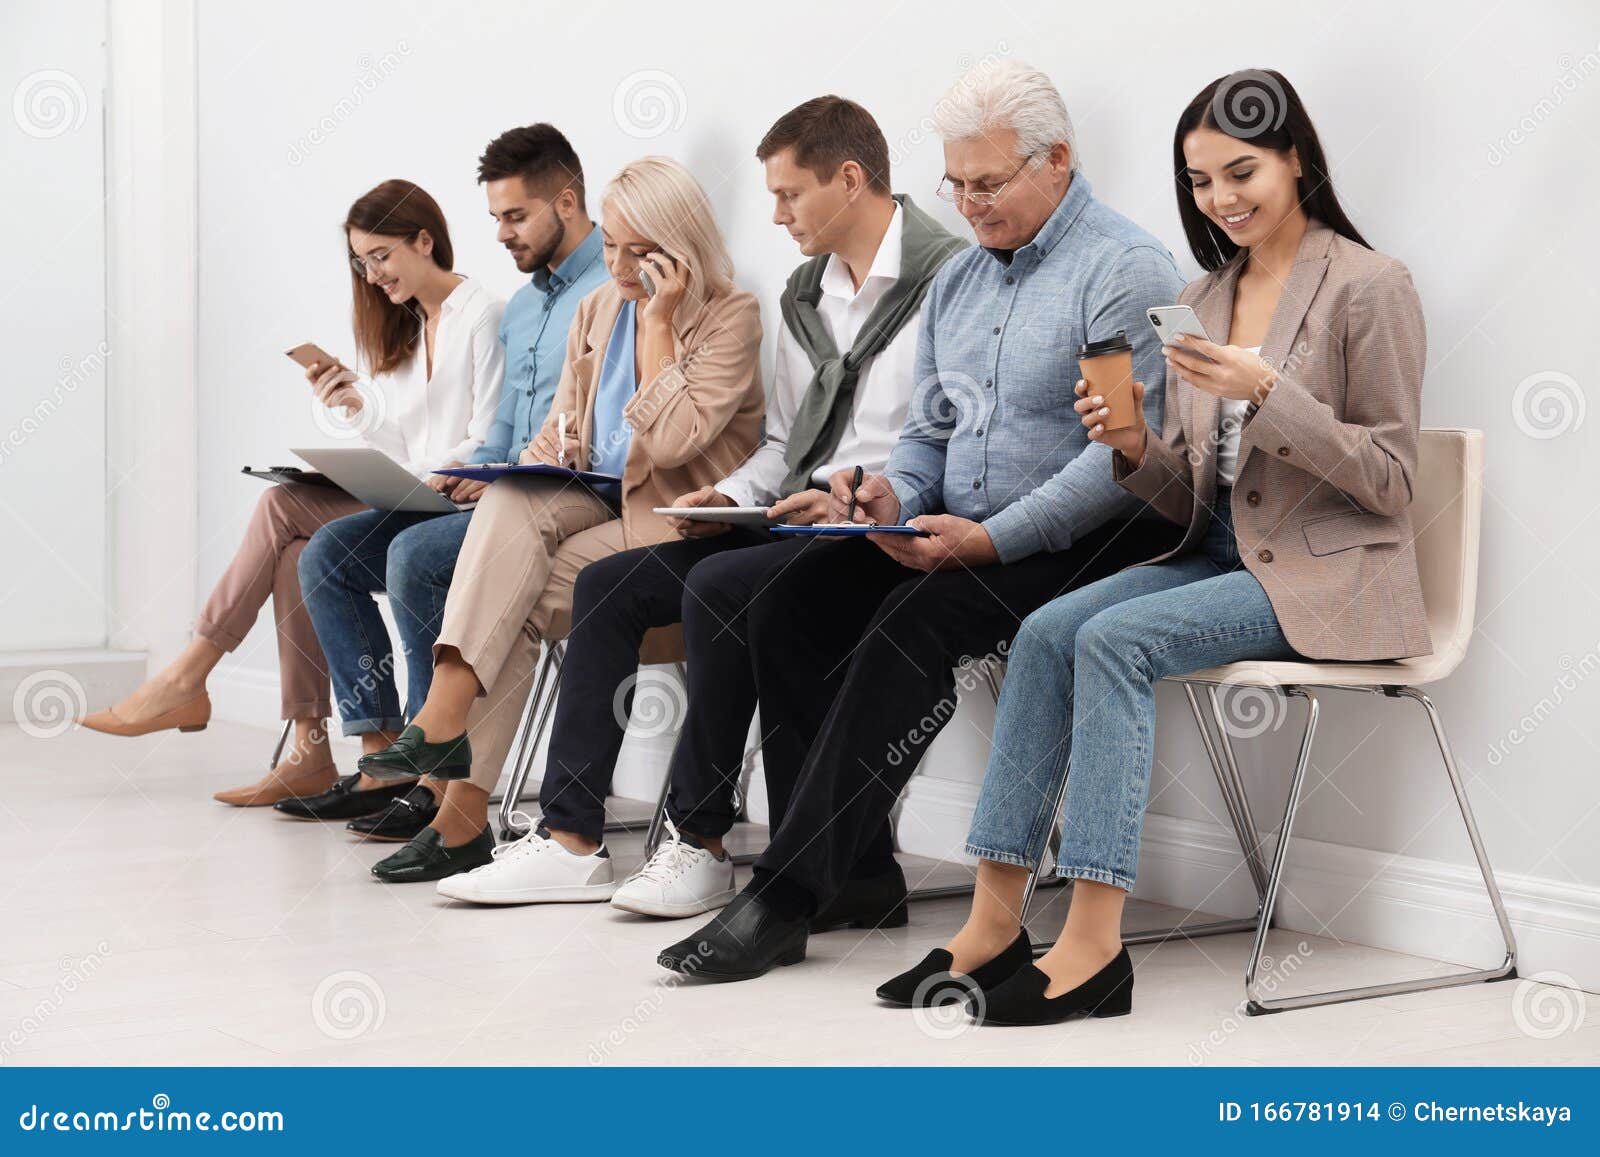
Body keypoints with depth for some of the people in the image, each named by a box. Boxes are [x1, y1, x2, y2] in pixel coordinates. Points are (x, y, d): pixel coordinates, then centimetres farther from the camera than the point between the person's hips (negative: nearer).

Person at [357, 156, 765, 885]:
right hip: (594, 501, 5)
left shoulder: (730, 316, -6)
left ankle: (462, 811, -24)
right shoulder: (598, 310, 15)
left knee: (516, 600, -25)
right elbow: (562, 428, 19)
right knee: (509, 504, -30)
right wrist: (528, 471, -3)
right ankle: (446, 722, -41)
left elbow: (668, 441, -18)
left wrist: (658, 322, -15)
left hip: (671, 520, -5)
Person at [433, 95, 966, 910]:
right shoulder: (804, 295, 20)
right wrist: (733, 495, 5)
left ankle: (700, 843, -19)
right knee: (607, 584, -5)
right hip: (796, 524, 9)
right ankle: (572, 840, -8)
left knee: (718, 584, -31)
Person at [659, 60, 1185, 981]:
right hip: (960, 530, 9)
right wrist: (895, 493, -2)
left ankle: (787, 897, -27)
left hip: (1082, 542, -8)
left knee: (914, 624, -31)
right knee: (791, 604, -12)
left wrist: (990, 541, -24)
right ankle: (856, 873, -9)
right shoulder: (957, 280, 18)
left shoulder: (1126, 270, -10)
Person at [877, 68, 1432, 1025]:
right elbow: (1193, 495, 14)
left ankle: (1095, 945, -27)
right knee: (1048, 631, -17)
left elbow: (1392, 482, -10)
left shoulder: (1370, 287, -6)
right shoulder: (1204, 300, 13)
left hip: (1328, 575, -6)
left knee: (1115, 639, -27)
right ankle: (996, 922, -17)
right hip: (1221, 554, 7)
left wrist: (1268, 393, -20)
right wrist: (1136, 449, -8)